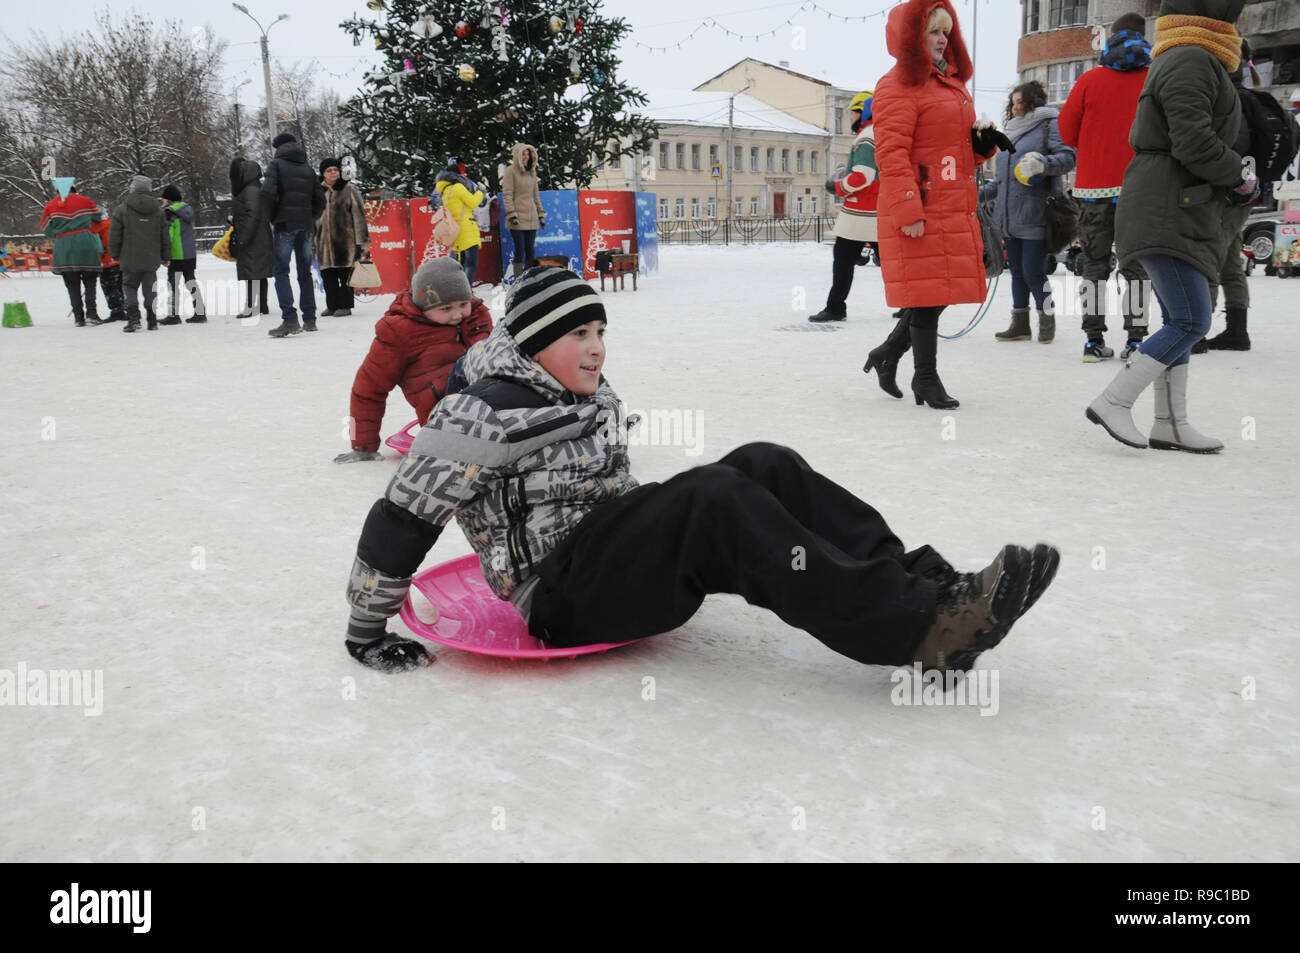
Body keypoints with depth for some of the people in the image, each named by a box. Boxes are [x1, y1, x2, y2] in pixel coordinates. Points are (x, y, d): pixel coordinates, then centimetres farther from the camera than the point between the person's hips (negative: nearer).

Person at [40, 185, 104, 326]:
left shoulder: (50, 206, 9)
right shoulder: (83, 201, 8)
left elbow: (46, 230, 11)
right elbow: (98, 215, 24)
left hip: (63, 248, 1)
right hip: (86, 245, -1)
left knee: (72, 285, 6)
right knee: (90, 282, 5)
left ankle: (78, 317, 3)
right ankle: (91, 313, -9)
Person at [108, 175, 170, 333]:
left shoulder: (122, 209, -5)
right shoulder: (158, 210, 6)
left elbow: (114, 235, -2)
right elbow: (165, 236, 10)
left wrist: (115, 254, 10)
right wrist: (165, 256, 18)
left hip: (130, 260, -3)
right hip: (152, 260, 3)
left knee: (129, 286, 6)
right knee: (150, 290, 9)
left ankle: (133, 318, -9)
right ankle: (152, 321, 9)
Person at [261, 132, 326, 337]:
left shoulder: (277, 164, -1)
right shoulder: (307, 168, 16)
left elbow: (268, 192, -14)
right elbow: (320, 198, 14)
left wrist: (271, 217, -1)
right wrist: (310, 219, 16)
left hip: (285, 225, -5)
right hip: (305, 227, 5)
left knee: (281, 271, -6)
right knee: (305, 272, 12)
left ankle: (290, 320, -17)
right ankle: (309, 319, 12)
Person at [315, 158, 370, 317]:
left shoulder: (349, 190, -1)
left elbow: (359, 216, -4)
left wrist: (362, 242, -10)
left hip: (344, 241, -5)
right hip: (324, 242, 5)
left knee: (345, 274, -1)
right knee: (327, 275, 7)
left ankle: (345, 305, 8)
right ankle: (332, 305, 18)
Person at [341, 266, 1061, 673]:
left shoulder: (597, 401, 13)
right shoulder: (484, 417, -13)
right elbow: (401, 517, -11)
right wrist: (367, 629, -8)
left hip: (618, 557, 8)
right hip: (562, 599, -8)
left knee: (762, 466, -14)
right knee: (718, 497, -32)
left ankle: (923, 585, -23)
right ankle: (919, 628, -37)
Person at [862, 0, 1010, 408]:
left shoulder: (953, 83, 21)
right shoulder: (898, 86, -8)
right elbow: (892, 153, -16)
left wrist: (983, 141, 6)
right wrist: (908, 211, -23)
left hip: (956, 209, 9)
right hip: (920, 212, -9)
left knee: (942, 290, 11)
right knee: (926, 292, -3)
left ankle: (888, 354, 26)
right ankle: (926, 379, 9)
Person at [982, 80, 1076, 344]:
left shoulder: (1049, 125, -1)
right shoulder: (1011, 131, 21)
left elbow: (1068, 158, -11)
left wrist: (1044, 163, -27)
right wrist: (982, 192, 13)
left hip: (1035, 216, -7)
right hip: (1009, 216, 7)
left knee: (1033, 273, -7)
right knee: (1017, 272, 10)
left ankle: (1047, 319, 12)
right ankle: (1020, 324, 17)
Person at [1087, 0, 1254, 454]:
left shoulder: (1185, 59, 23)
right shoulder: (1192, 60, -12)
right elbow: (1194, 144, -20)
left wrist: (1232, 179, 13)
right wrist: (1242, 177, -5)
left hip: (1175, 213, 11)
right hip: (1168, 215, -11)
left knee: (1181, 322, 9)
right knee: (1191, 322, -13)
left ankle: (1170, 424, 12)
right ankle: (1112, 402, -11)